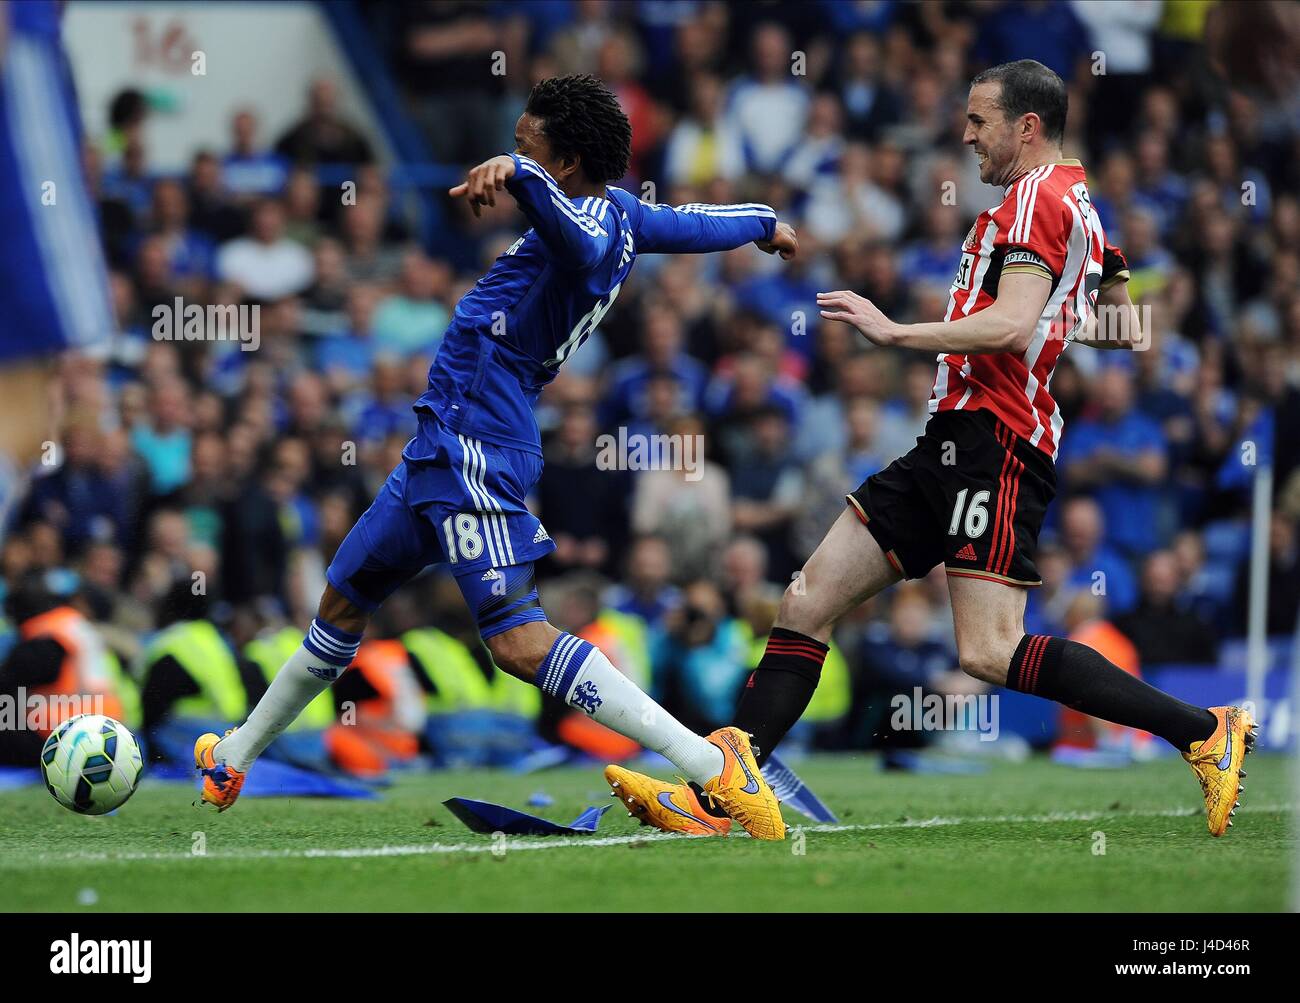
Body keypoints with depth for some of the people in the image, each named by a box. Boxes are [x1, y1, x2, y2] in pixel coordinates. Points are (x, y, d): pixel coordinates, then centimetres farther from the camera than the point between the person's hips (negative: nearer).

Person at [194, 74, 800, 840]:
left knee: (516, 638, -21)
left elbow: (586, 246, -42)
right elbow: (702, 223, 30)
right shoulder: (624, 214, 12)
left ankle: (715, 767, -24)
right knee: (345, 603, 23)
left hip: (475, 440, -11)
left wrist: (517, 173, -55)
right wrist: (766, 224, 50)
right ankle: (235, 760, 41)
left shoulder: (598, 216, -16)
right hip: (444, 441, 11)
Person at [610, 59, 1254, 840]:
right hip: (953, 445, 10)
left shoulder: (1038, 197, -9)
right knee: (808, 602, 5)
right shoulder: (1081, 206, 21)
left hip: (992, 440, -10)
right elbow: (1124, 331, 30)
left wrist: (896, 332, -18)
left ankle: (1207, 731, -13)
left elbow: (1011, 326, -23)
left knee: (990, 652, -19)